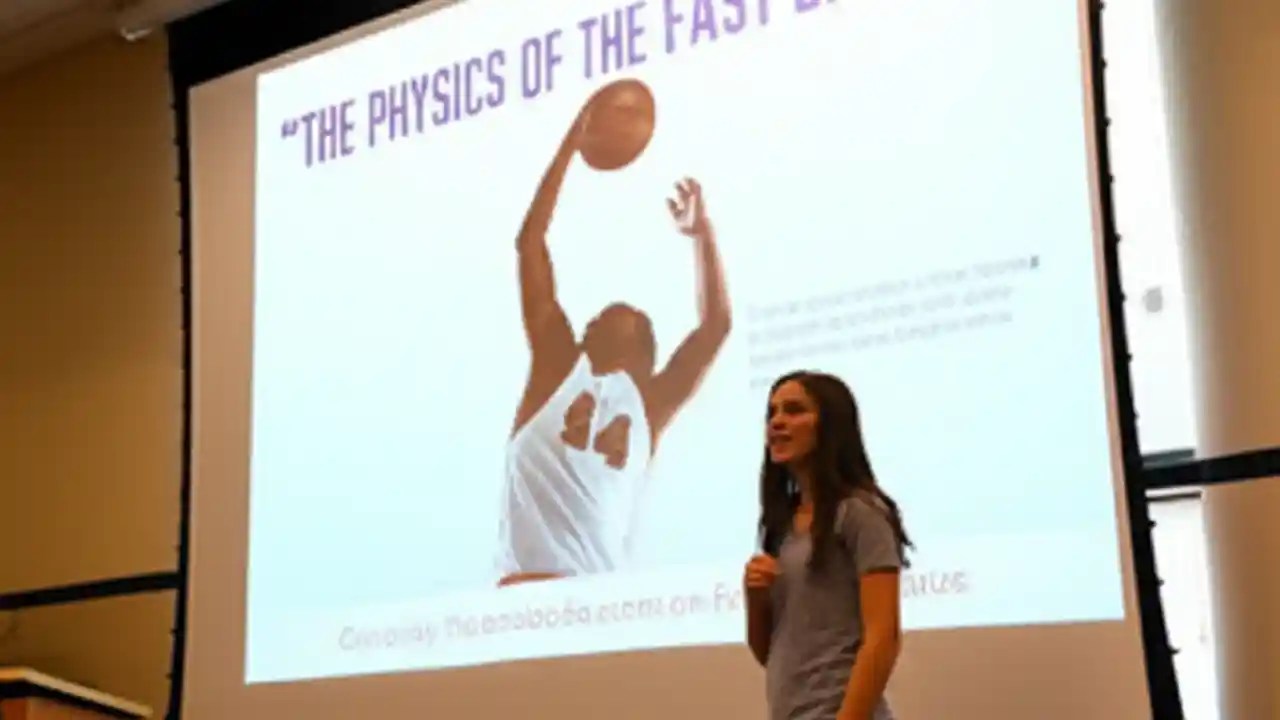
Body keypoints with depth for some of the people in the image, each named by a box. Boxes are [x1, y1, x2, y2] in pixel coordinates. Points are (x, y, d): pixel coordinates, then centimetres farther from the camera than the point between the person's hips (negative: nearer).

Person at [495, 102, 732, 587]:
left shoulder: (648, 404, 20)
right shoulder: (557, 366, 16)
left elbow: (716, 324, 17)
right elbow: (530, 242, 14)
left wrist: (701, 234, 22)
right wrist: (574, 139, 17)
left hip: (599, 590, 2)